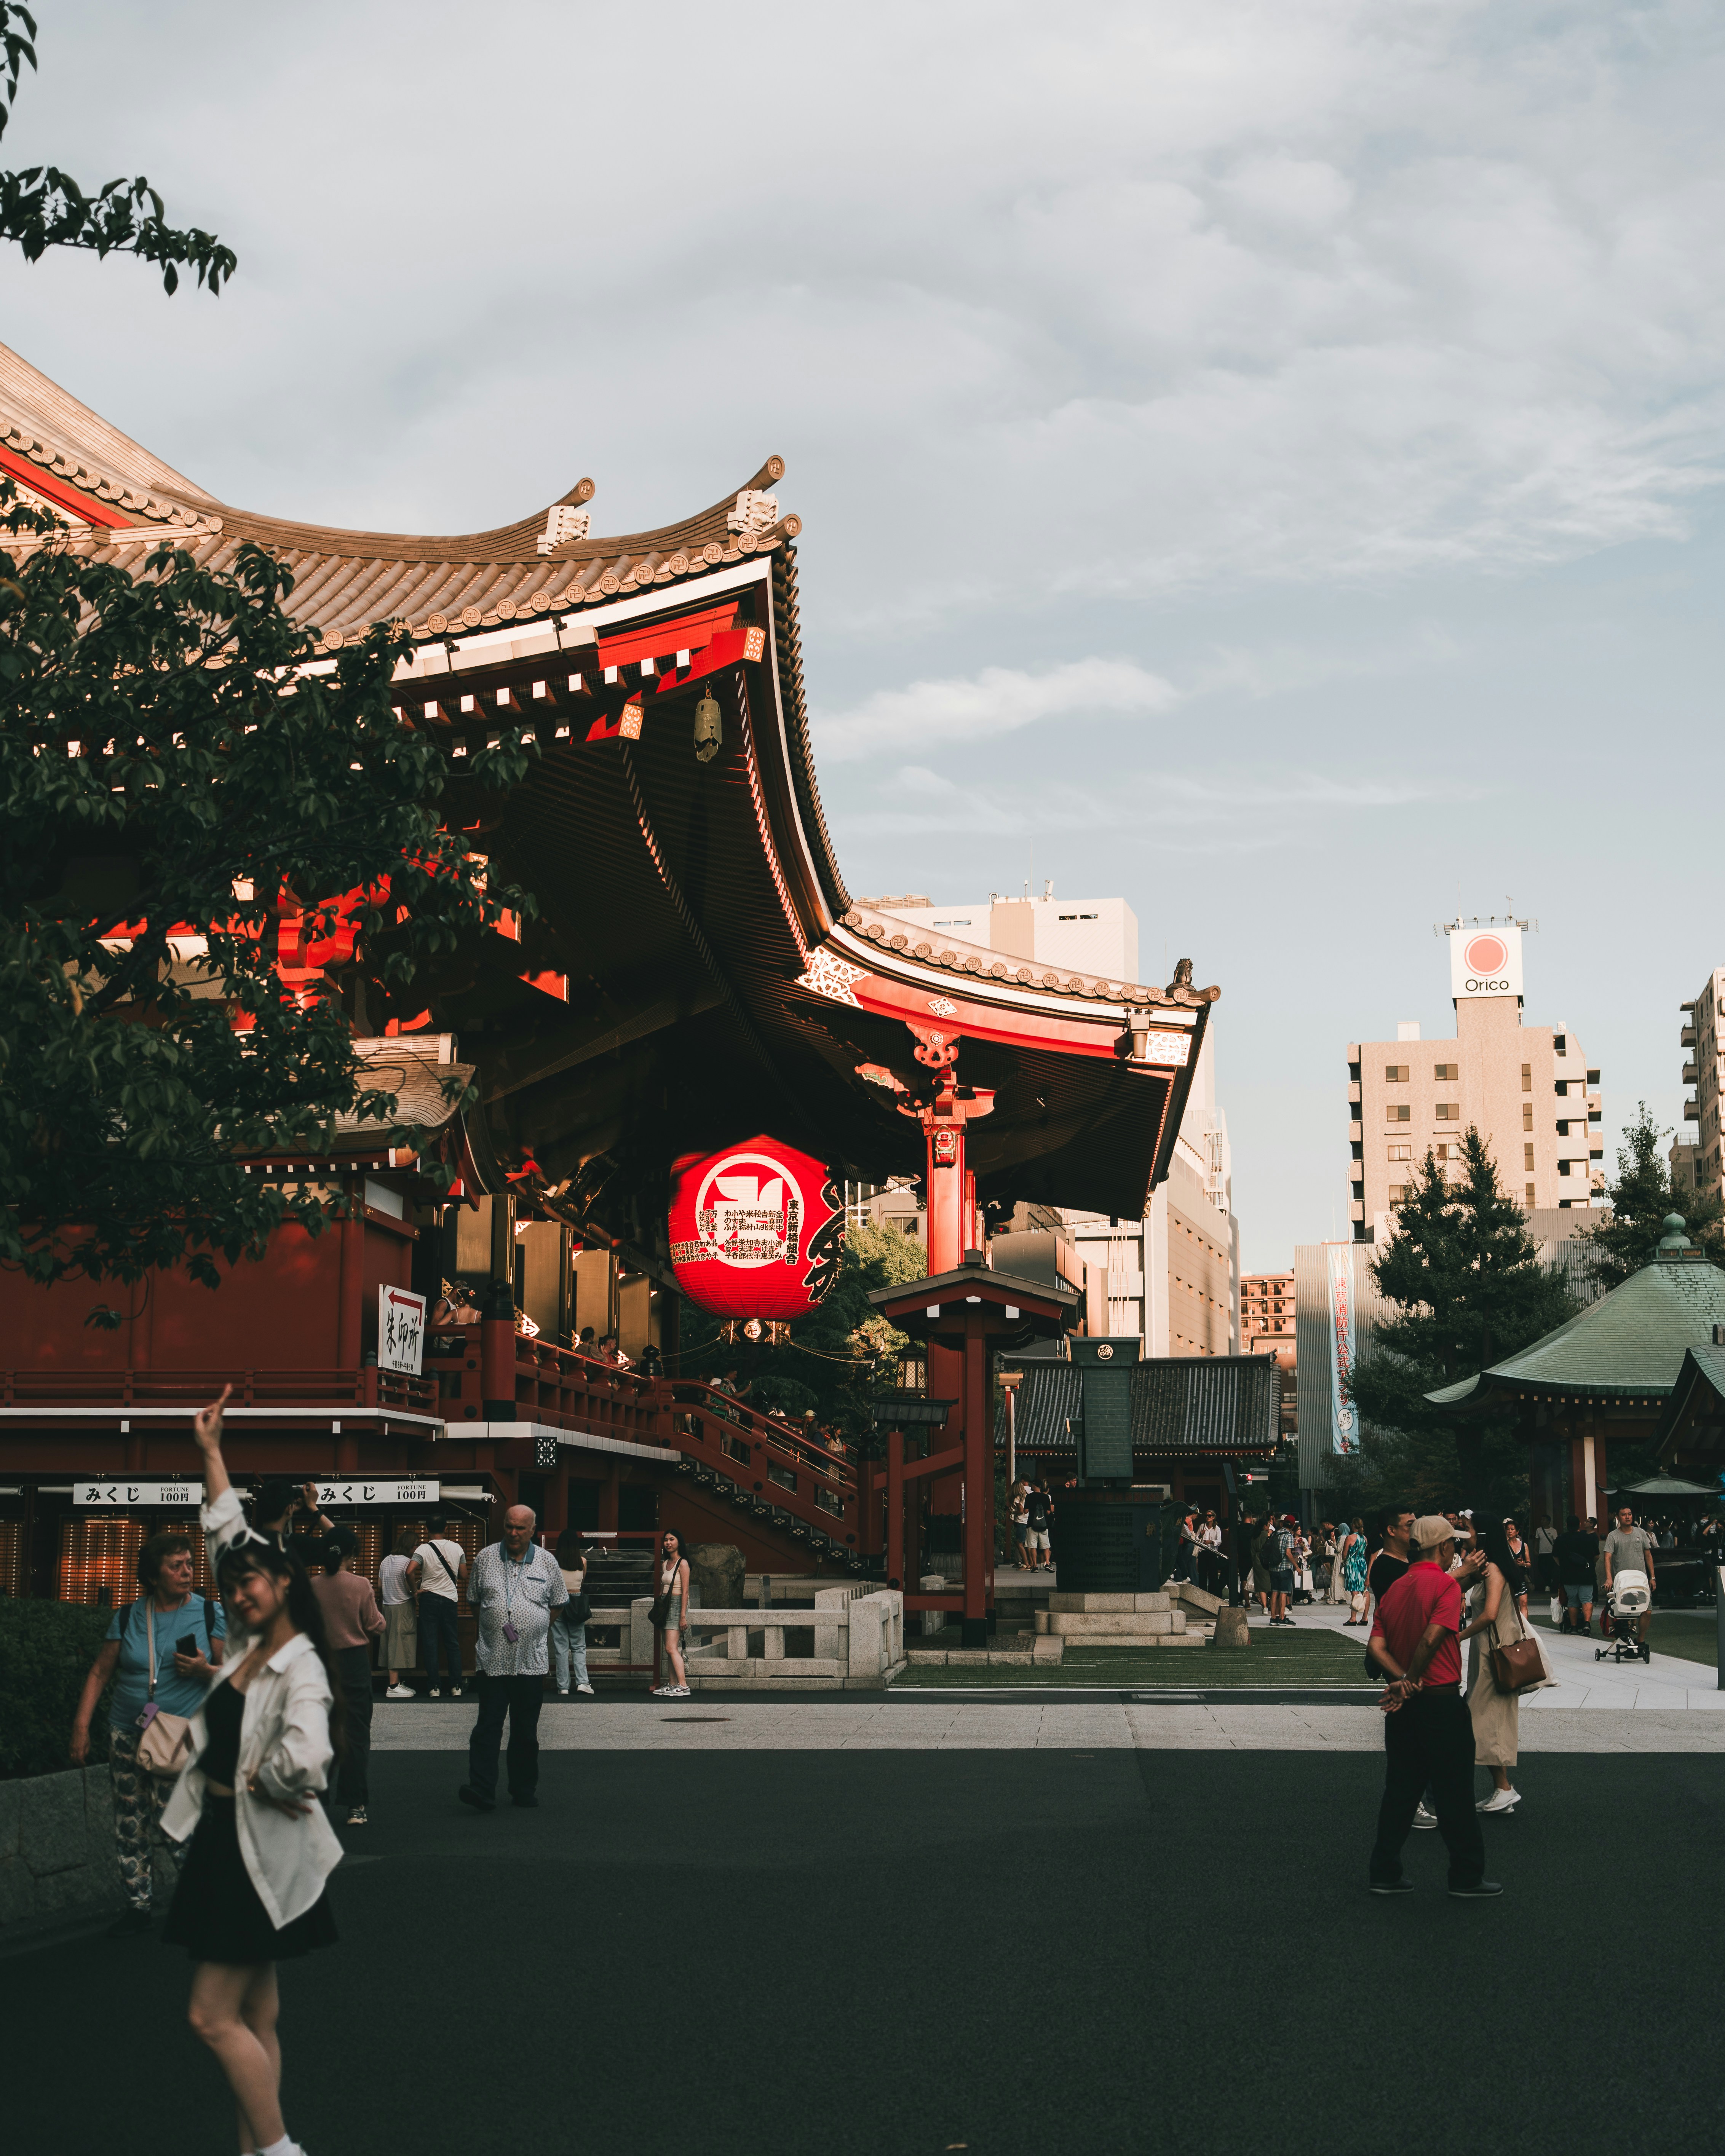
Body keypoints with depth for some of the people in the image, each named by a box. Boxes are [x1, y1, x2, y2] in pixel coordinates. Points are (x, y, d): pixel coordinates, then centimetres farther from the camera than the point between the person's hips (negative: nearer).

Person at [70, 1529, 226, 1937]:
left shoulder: (210, 1613, 2)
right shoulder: (127, 1618, 6)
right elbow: (100, 1673, 7)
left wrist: (205, 1670, -16)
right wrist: (81, 1725, 1)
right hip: (128, 1734, 3)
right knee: (130, 1826, 8)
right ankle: (138, 1906, 23)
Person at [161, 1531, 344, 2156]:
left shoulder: (300, 1668, -19)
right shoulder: (244, 1649, 7)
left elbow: (307, 1754, -37)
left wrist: (260, 1782, -23)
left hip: (259, 1851, -9)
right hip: (221, 1835, 9)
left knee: (213, 2016, -6)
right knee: (254, 2018, 13)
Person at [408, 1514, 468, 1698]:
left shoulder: (423, 1549, -10)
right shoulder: (457, 1548, -1)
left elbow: (410, 1571, -24)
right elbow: (463, 1575, 5)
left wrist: (415, 1589, -8)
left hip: (429, 1598, -2)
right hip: (450, 1599, 2)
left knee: (430, 1644, 3)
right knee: (453, 1644, 10)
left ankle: (434, 1688, 2)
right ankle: (456, 1686, 8)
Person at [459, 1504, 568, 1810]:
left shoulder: (547, 1562, 6)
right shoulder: (485, 1558, 5)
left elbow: (558, 1604, 16)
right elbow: (473, 1603, 15)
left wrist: (535, 1627, 11)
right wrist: (492, 1626, 9)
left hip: (532, 1661, 1)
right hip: (492, 1659, -1)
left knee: (526, 1730, 8)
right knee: (488, 1725, -9)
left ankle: (524, 1790, 18)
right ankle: (481, 1791, -14)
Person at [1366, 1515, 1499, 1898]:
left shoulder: (1395, 1589, 9)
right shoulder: (1446, 1584, -11)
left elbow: (1377, 1644, -1)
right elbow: (1432, 1638, -21)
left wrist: (1402, 1679, -11)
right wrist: (1410, 1683, -10)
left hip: (1403, 1705, 7)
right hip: (1441, 1700, -7)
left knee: (1400, 1790, 13)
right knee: (1455, 1794, 3)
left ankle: (1384, 1874, 15)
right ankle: (1467, 1877, 11)